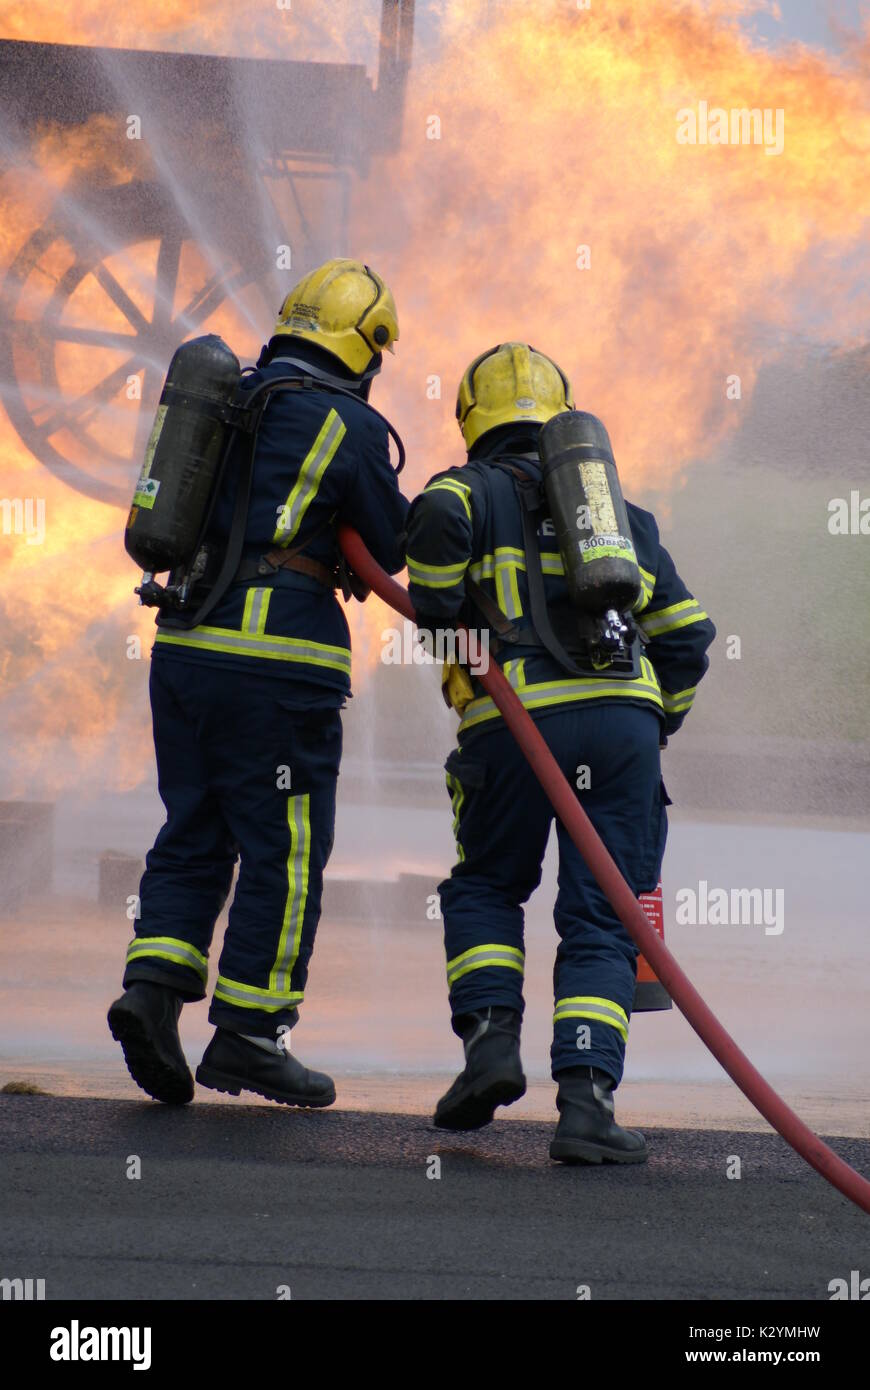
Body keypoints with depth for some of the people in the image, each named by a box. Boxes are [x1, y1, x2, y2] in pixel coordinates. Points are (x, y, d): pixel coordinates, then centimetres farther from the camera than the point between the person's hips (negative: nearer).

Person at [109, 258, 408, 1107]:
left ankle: (152, 982, -3)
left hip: (184, 646, 6)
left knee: (192, 836, 14)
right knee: (285, 852, 2)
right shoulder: (350, 428, -5)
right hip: (277, 659, -6)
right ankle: (245, 1034, 3)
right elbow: (389, 550, 2)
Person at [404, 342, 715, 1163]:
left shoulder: (472, 489, 12)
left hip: (514, 720, -2)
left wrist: (438, 615, 0)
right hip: (620, 715, 2)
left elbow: (438, 514, -14)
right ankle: (585, 1098, -12)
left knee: (485, 888, 21)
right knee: (601, 923, 3)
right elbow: (686, 634, 21)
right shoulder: (618, 511, 25)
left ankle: (490, 1034, 0)